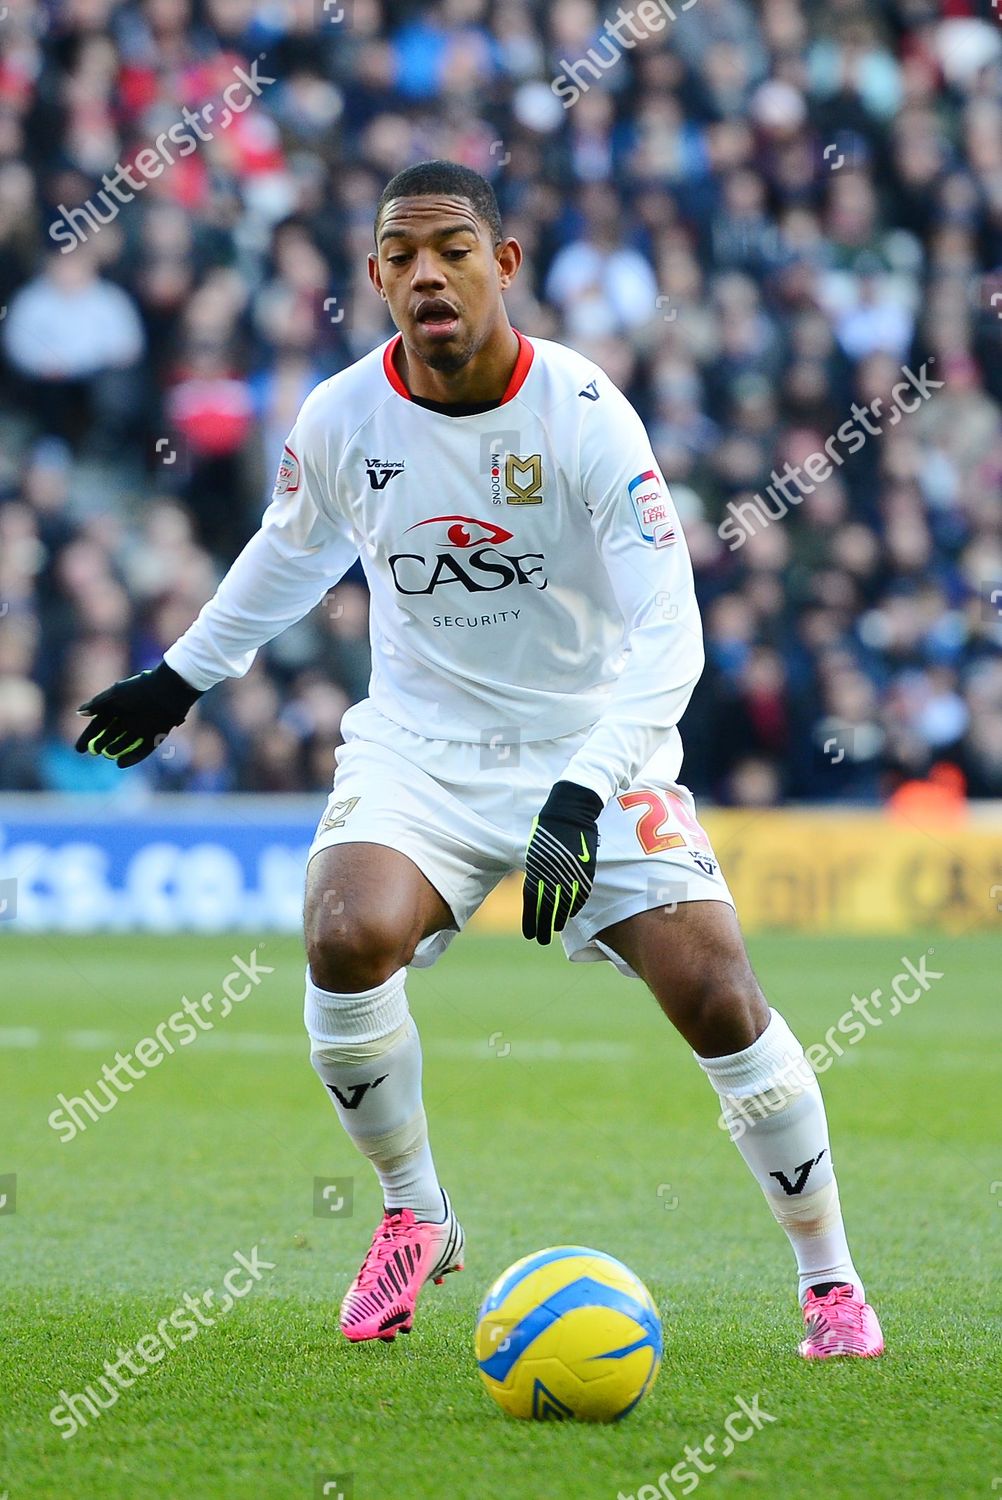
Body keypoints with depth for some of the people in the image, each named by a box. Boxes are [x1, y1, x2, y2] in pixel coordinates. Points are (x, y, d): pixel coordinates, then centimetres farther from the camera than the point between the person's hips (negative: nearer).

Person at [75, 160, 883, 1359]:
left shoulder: (583, 413, -18)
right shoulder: (340, 418, -7)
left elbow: (667, 638, -20)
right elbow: (294, 551, 17)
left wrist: (581, 797, -32)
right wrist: (180, 677, 25)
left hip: (595, 745, -2)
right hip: (420, 746, 2)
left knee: (717, 999, -16)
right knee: (348, 938, -27)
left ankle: (829, 1279, 6)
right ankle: (413, 1217, -2)